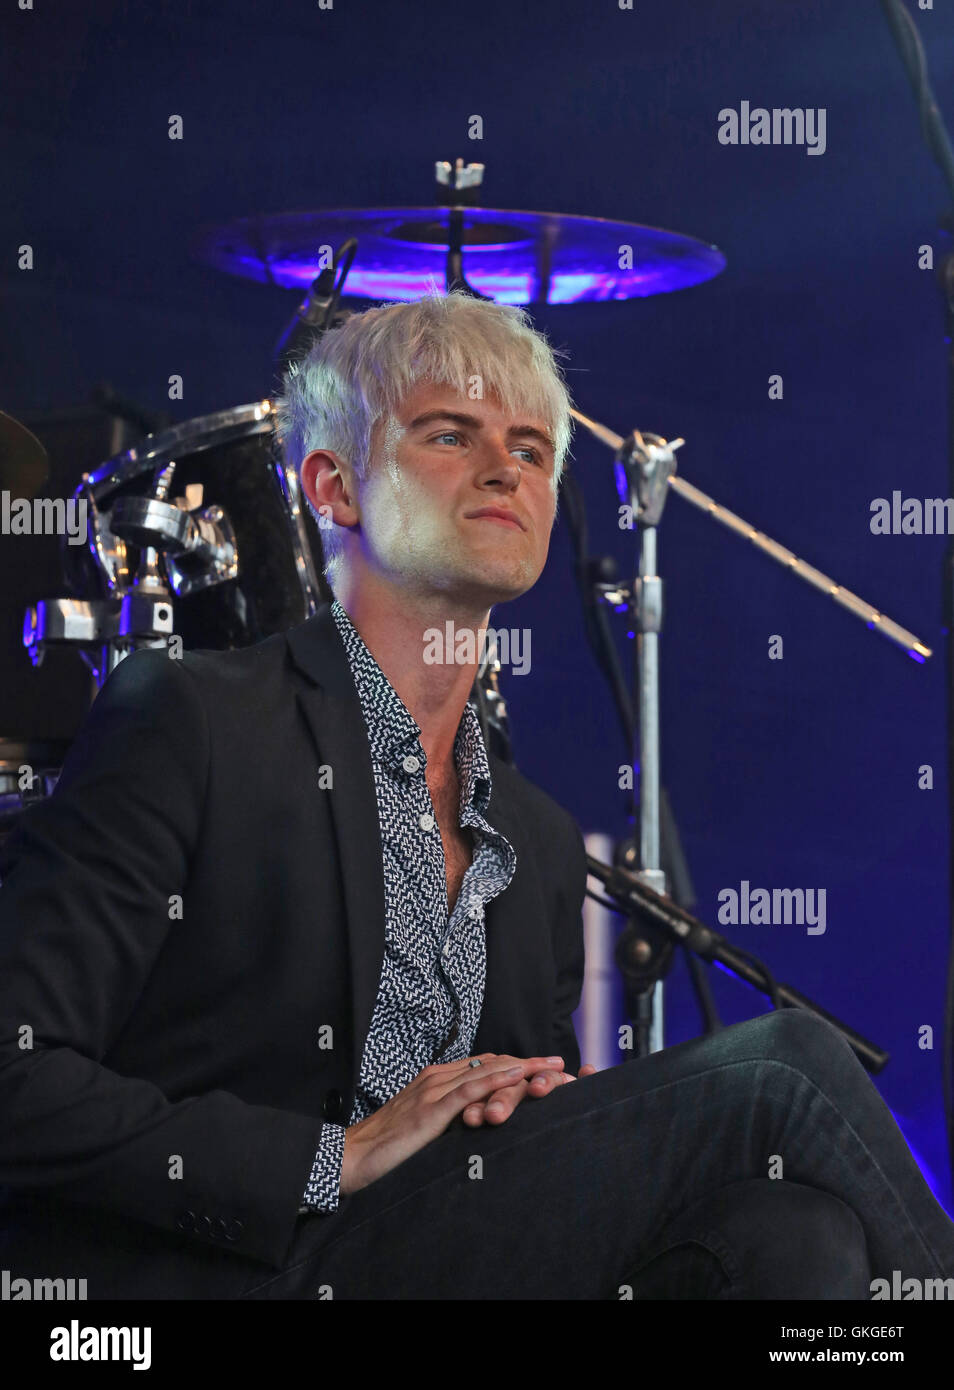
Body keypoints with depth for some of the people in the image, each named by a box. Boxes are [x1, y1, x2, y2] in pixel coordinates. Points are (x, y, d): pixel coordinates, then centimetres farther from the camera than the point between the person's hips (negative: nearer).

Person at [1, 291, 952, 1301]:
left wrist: (545, 1118, -1)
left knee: (794, 1227, -24)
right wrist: (336, 1156, -16)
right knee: (782, 1078, -17)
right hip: (223, 1274, -7)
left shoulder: (544, 840, 19)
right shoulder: (184, 719, -3)